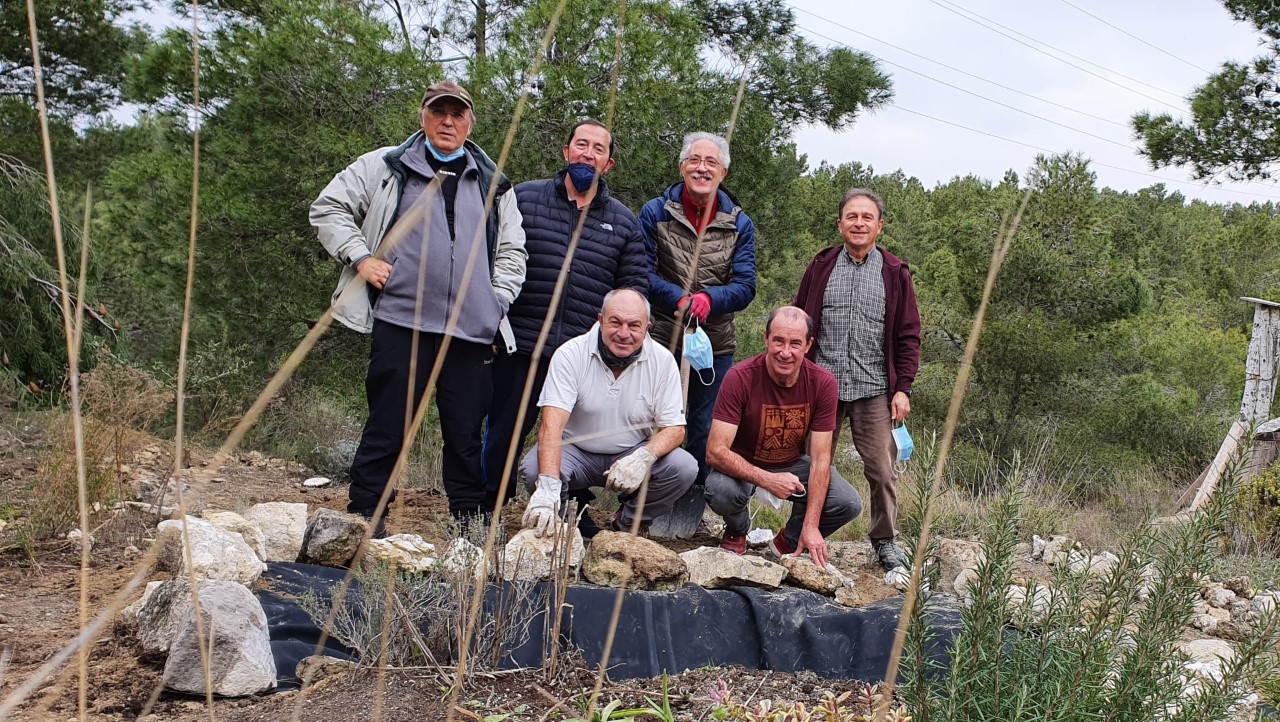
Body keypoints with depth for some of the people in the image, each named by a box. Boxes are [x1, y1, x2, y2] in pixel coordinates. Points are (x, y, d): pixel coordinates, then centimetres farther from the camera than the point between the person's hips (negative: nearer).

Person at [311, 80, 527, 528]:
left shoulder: (493, 184, 18)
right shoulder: (385, 167, 9)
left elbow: (512, 252, 22)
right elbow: (328, 209, 11)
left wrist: (497, 304, 9)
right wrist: (360, 258, -1)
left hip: (471, 333, 3)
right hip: (401, 323, -2)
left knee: (466, 435, 6)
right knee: (387, 429, -1)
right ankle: (362, 518, 11)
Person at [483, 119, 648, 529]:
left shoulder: (624, 222, 11)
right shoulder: (523, 198, 5)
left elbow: (635, 284, 10)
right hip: (521, 346, -1)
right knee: (504, 434, 5)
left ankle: (578, 520, 25)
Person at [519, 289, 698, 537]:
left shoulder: (662, 361, -11)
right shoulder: (571, 354, -17)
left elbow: (674, 428, -10)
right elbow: (552, 424, -28)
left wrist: (644, 457, -34)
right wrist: (548, 484, -44)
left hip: (634, 454, 2)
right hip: (576, 452, -2)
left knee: (684, 467, -24)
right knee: (533, 468, -31)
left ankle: (628, 523, 3)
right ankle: (562, 522, 3)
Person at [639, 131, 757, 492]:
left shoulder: (740, 224, 5)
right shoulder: (656, 212, 1)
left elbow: (745, 286, -2)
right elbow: (641, 273, -6)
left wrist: (709, 298, -23)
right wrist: (681, 299, -22)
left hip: (716, 346, 2)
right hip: (660, 340, -1)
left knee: (706, 435, 10)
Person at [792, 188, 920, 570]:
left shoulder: (894, 273, 6)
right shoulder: (821, 267, 8)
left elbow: (907, 336, 6)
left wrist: (903, 388, -2)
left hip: (873, 391, -1)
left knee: (882, 468, 0)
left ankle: (885, 539, 16)